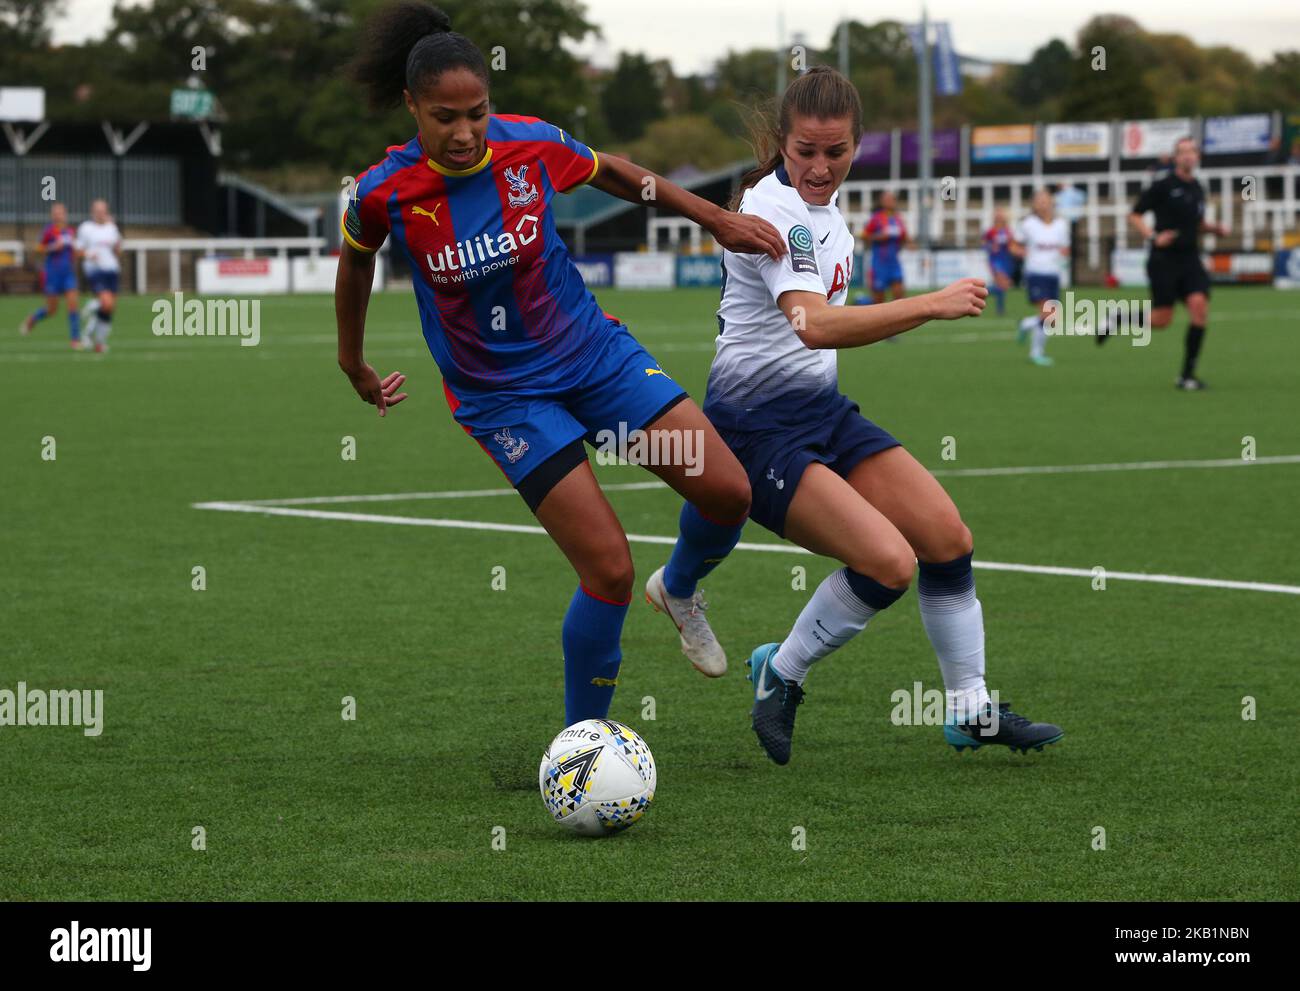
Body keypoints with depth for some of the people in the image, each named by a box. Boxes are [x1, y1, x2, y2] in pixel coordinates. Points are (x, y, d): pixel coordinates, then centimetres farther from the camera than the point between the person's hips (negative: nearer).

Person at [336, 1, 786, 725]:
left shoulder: (531, 144, -12)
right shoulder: (383, 194, -17)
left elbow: (611, 172, 9)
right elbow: (357, 258, 6)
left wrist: (716, 218, 9)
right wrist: (354, 362, 19)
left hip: (592, 350, 4)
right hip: (502, 396, -4)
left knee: (728, 493, -6)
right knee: (610, 570, -14)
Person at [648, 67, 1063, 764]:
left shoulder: (820, 200, 6)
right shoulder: (775, 210, -23)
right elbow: (814, 325, -40)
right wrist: (931, 305, -45)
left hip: (821, 407, 9)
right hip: (756, 427, -9)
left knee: (947, 538, 2)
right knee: (888, 562, -21)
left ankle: (970, 712, 16)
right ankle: (780, 674, 3)